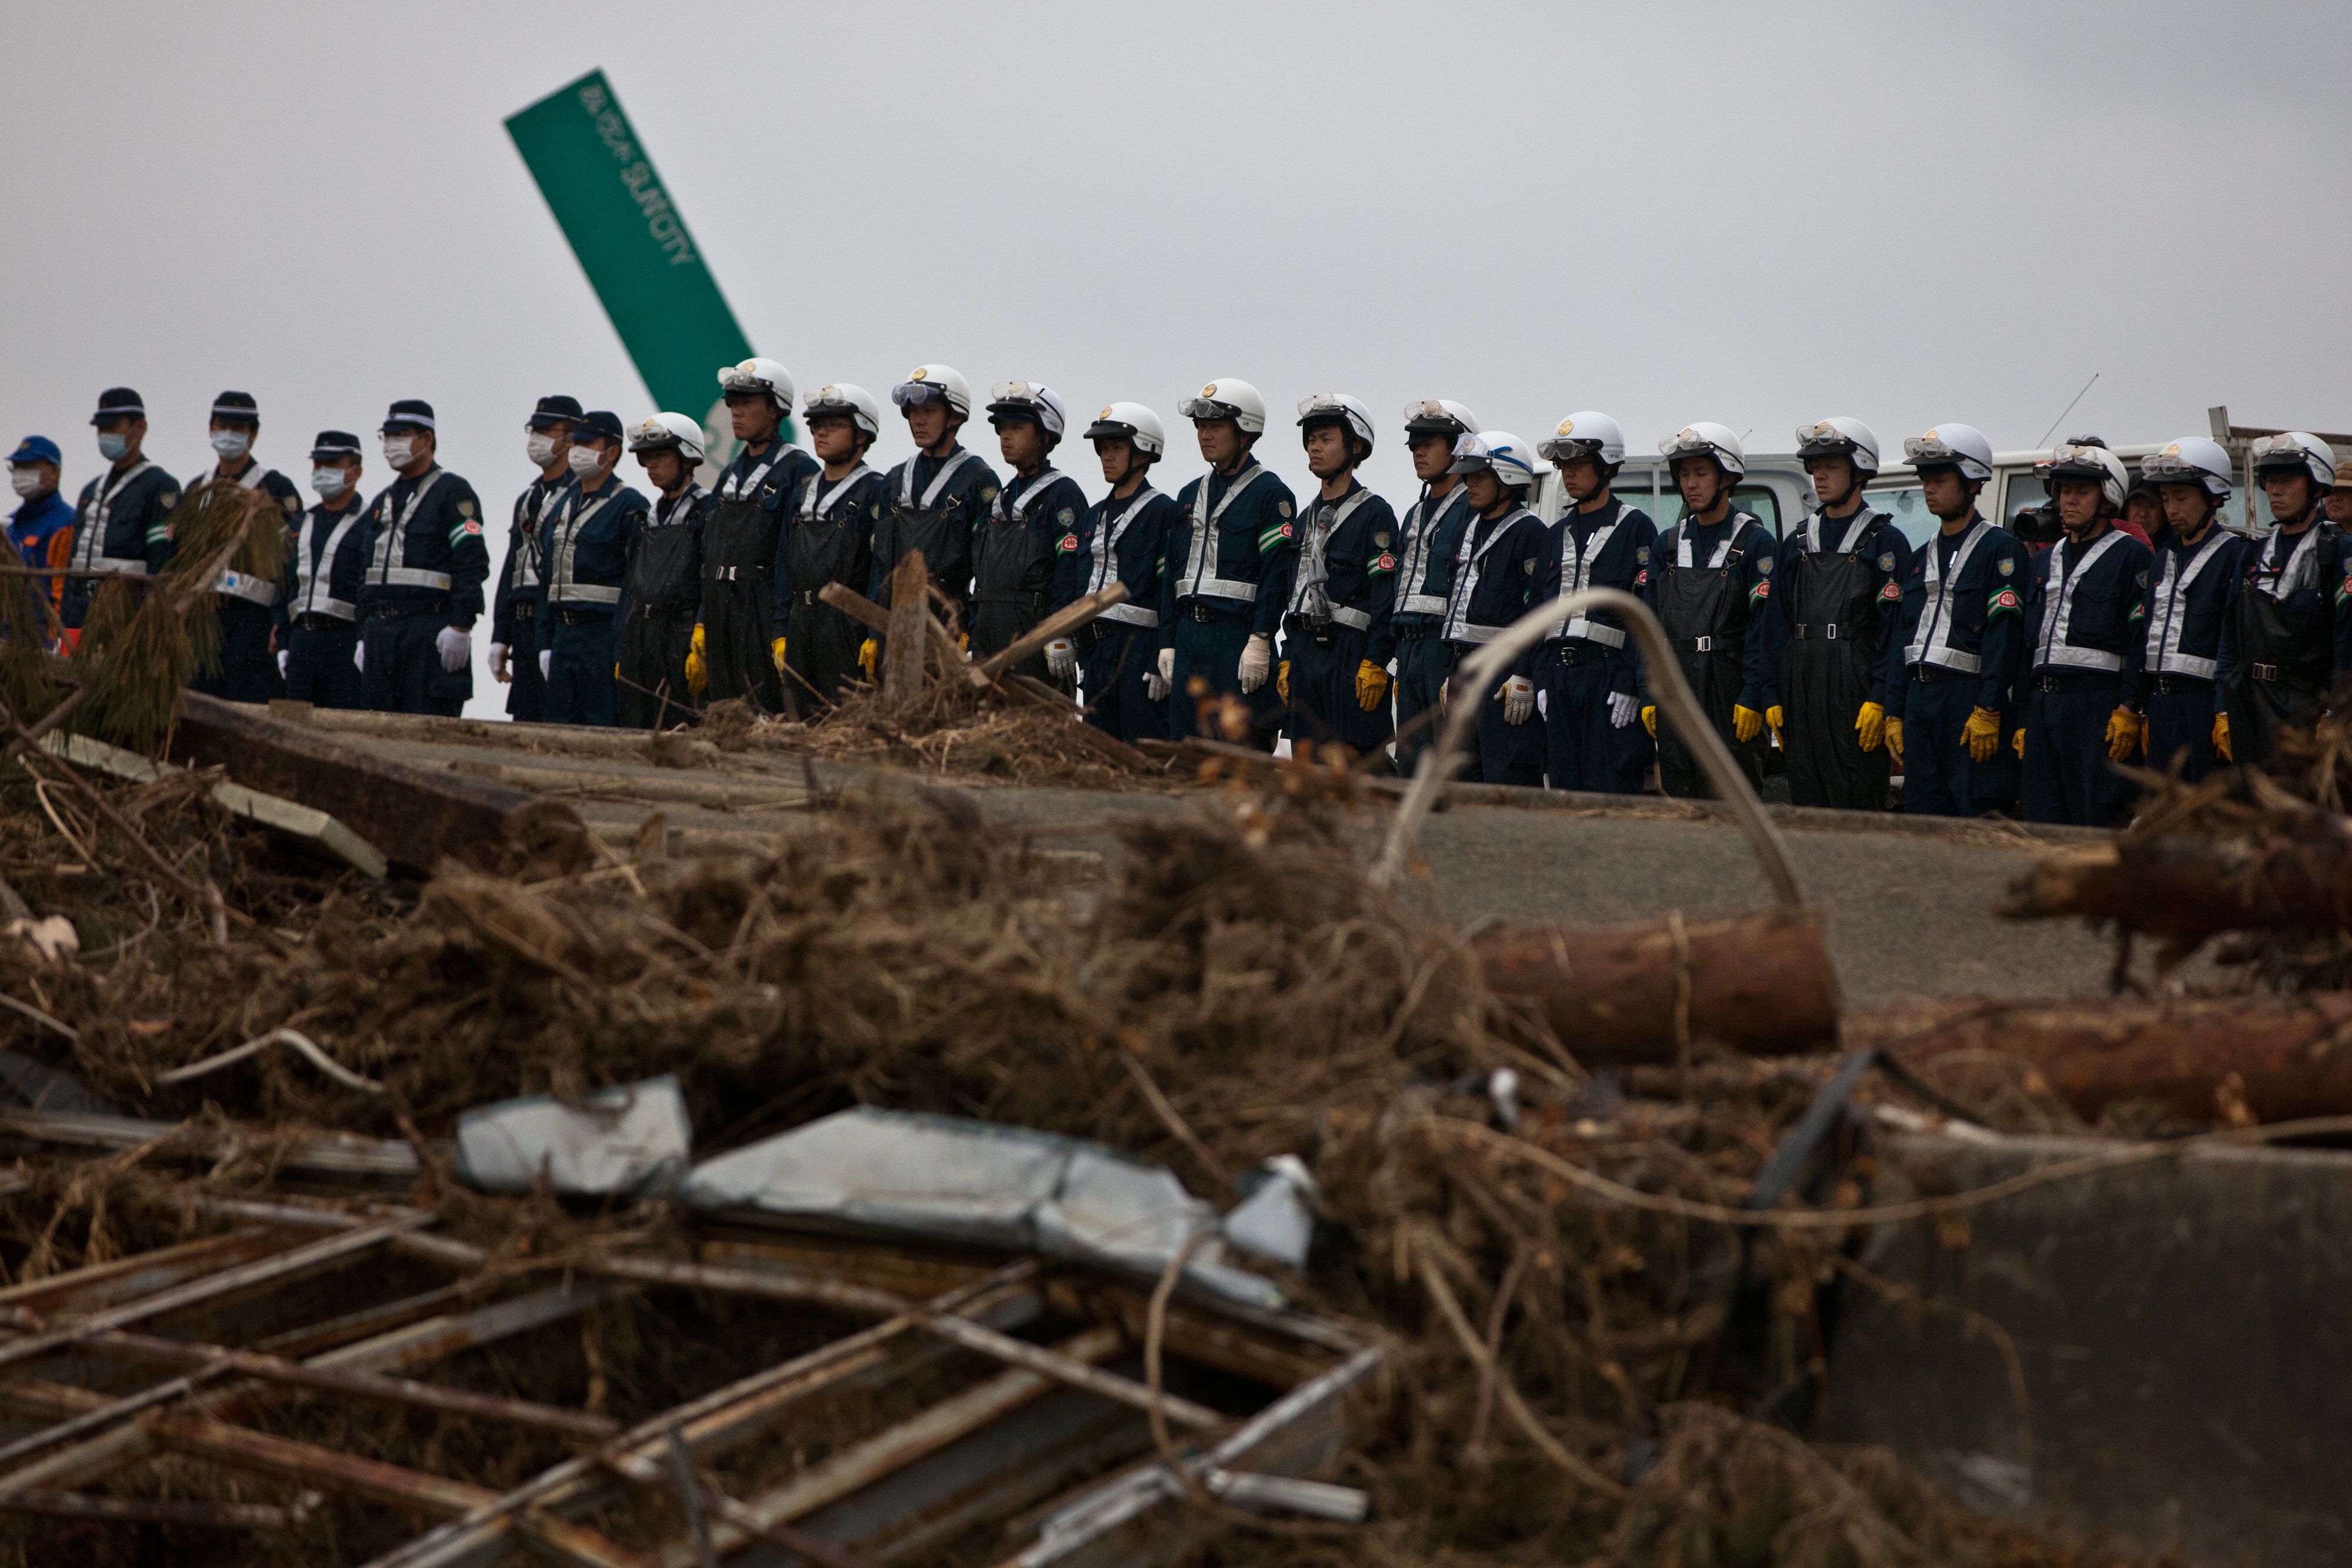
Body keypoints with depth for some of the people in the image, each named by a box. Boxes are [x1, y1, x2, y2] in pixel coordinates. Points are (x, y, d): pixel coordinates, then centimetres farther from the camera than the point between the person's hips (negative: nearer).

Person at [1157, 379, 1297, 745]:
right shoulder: (1190, 495, 19)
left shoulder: (1270, 493, -3)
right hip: (1189, 639, 7)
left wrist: (1260, 642, -17)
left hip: (1240, 637, -7)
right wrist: (1168, 644, 13)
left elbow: (1277, 573, -10)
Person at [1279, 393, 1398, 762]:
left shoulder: (1374, 514, -5)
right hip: (1305, 655, 8)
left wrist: (1375, 665, -18)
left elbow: (1385, 596, -12)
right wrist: (1286, 661, 16)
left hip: (1351, 653, -8)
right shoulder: (1307, 517, 19)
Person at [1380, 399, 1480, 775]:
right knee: (1410, 765, 8)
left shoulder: (1474, 508, -7)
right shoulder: (1415, 515, 21)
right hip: (1409, 651, 9)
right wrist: (1377, 659, 20)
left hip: (1449, 647, -9)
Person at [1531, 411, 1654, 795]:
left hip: (1610, 675, -6)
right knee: (1564, 789, 5)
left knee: (1612, 790, -9)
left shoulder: (1635, 528, -2)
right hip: (1560, 677, 6)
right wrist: (1543, 683, 10)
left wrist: (1631, 687, -15)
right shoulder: (1558, 534, 18)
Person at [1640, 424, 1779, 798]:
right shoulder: (1668, 545, 14)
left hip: (1730, 693, -5)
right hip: (1676, 693, 5)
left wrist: (1753, 697, -14)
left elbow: (1765, 628, -8)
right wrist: (1649, 696, 6)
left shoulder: (1755, 543, -2)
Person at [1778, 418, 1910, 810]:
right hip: (1802, 696, 6)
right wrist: (1776, 701, 10)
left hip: (1857, 690, -6)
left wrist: (1880, 702, -14)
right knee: (1807, 804, 5)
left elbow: (1894, 631, -7)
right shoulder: (1798, 543, 17)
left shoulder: (1885, 540, 0)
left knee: (1859, 806, -8)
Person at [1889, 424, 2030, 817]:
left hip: (1969, 698, -7)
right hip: (1919, 701, 7)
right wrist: (1894, 715, 13)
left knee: (1979, 811, -9)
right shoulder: (1921, 559, 20)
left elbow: (2005, 636, -12)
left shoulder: (2001, 549, -4)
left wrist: (1987, 711, -19)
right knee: (1923, 814, 5)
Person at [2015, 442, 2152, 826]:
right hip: (2042, 705, 7)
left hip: (2099, 706, -7)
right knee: (2042, 821, 4)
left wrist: (2129, 711, -15)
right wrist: (2021, 721, 15)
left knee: (2096, 822, -9)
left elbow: (2143, 640, -8)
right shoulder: (2044, 562, 22)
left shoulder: (2129, 555, 0)